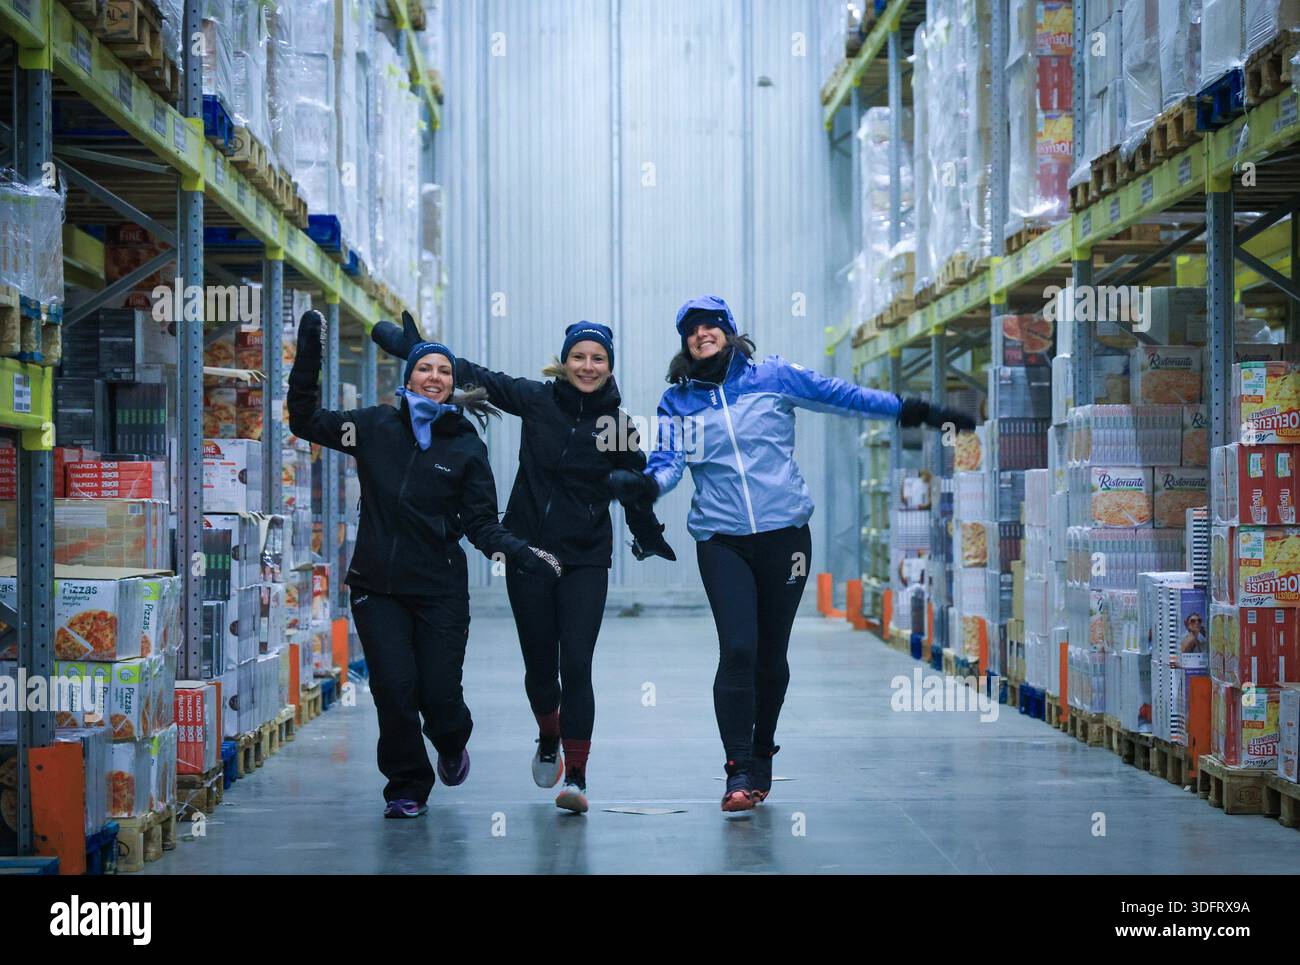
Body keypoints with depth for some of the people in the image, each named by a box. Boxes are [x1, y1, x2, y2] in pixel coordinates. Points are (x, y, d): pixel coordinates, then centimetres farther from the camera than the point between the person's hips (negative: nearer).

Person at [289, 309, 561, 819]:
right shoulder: (376, 427, 4)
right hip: (377, 586, 1)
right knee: (394, 689, -8)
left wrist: (522, 554, -16)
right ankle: (406, 787, 14)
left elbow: (481, 524, 1)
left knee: (439, 694, -4)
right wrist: (308, 360, -3)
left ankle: (452, 744, 33)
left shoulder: (467, 447, 2)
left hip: (441, 590, -1)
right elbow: (306, 422, 8)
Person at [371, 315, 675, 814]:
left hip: (586, 561, -1)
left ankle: (576, 777, -8)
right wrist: (416, 348, -6)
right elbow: (475, 376, 0)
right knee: (539, 664, 9)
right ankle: (549, 739, 40)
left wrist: (650, 538, 18)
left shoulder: (618, 423, -2)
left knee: (576, 665, -11)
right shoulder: (537, 400, -3)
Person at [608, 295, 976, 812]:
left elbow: (844, 396, 7)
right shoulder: (677, 402, 8)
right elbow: (668, 461, -1)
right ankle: (740, 773, -8)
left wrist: (917, 413, 6)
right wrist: (646, 484, -24)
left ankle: (761, 755, 28)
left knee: (771, 654, 8)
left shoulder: (773, 376, 5)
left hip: (785, 532, 1)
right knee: (737, 651, -13)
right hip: (721, 540, 0)